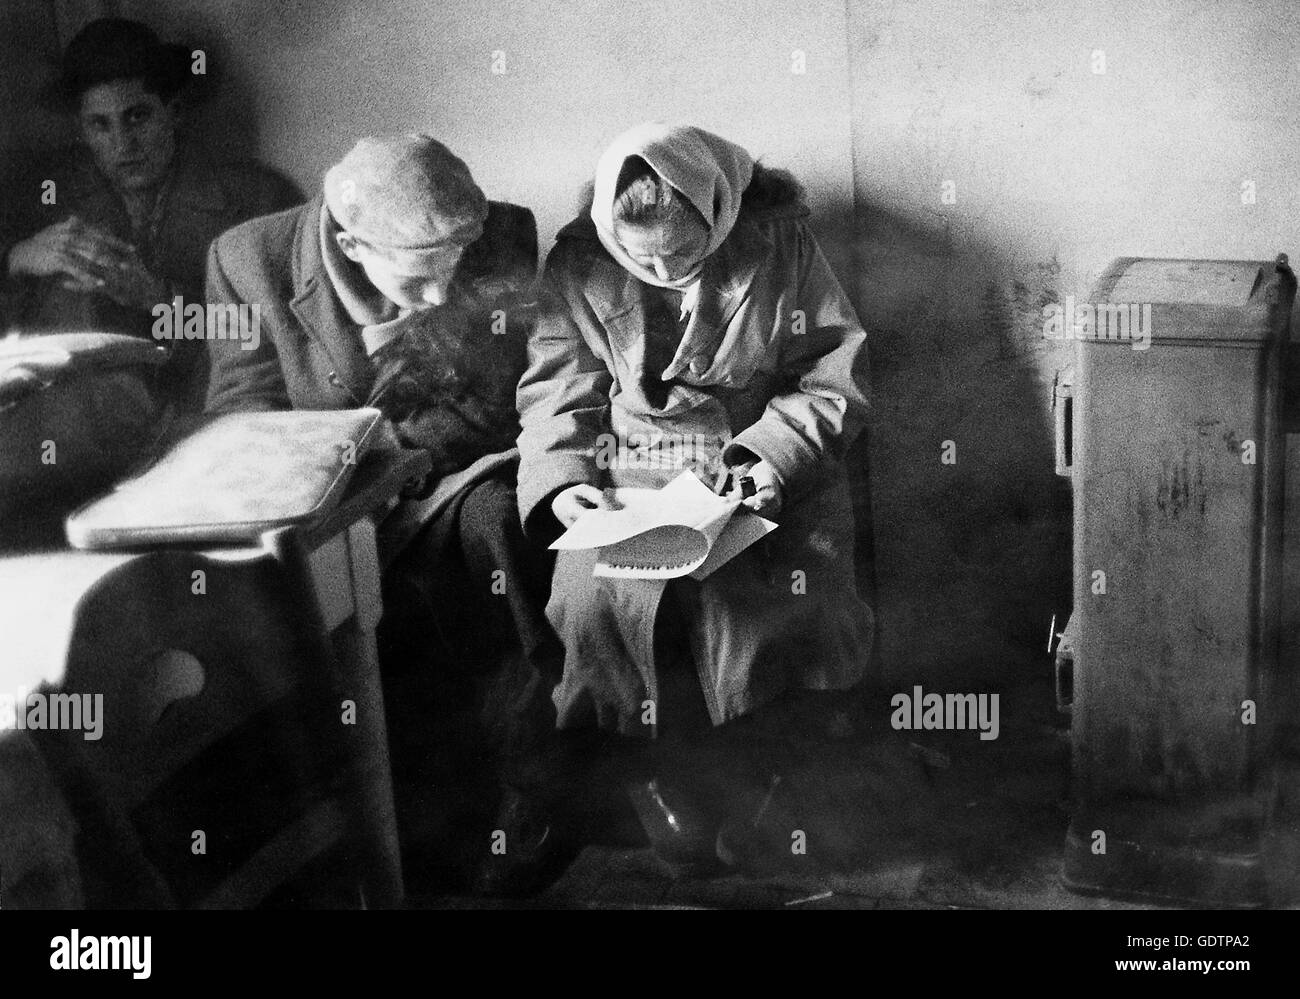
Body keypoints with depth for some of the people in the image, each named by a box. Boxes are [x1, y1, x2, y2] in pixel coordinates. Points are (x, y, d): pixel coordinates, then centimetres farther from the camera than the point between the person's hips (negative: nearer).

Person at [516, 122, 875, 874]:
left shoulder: (779, 242, -4)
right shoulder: (579, 263, 0)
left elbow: (834, 378, -1)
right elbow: (557, 393, 8)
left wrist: (769, 454, -15)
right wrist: (560, 482, -10)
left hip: (765, 469, -1)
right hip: (632, 472, 1)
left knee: (788, 601, -30)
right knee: (597, 595, -29)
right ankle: (669, 784, -10)